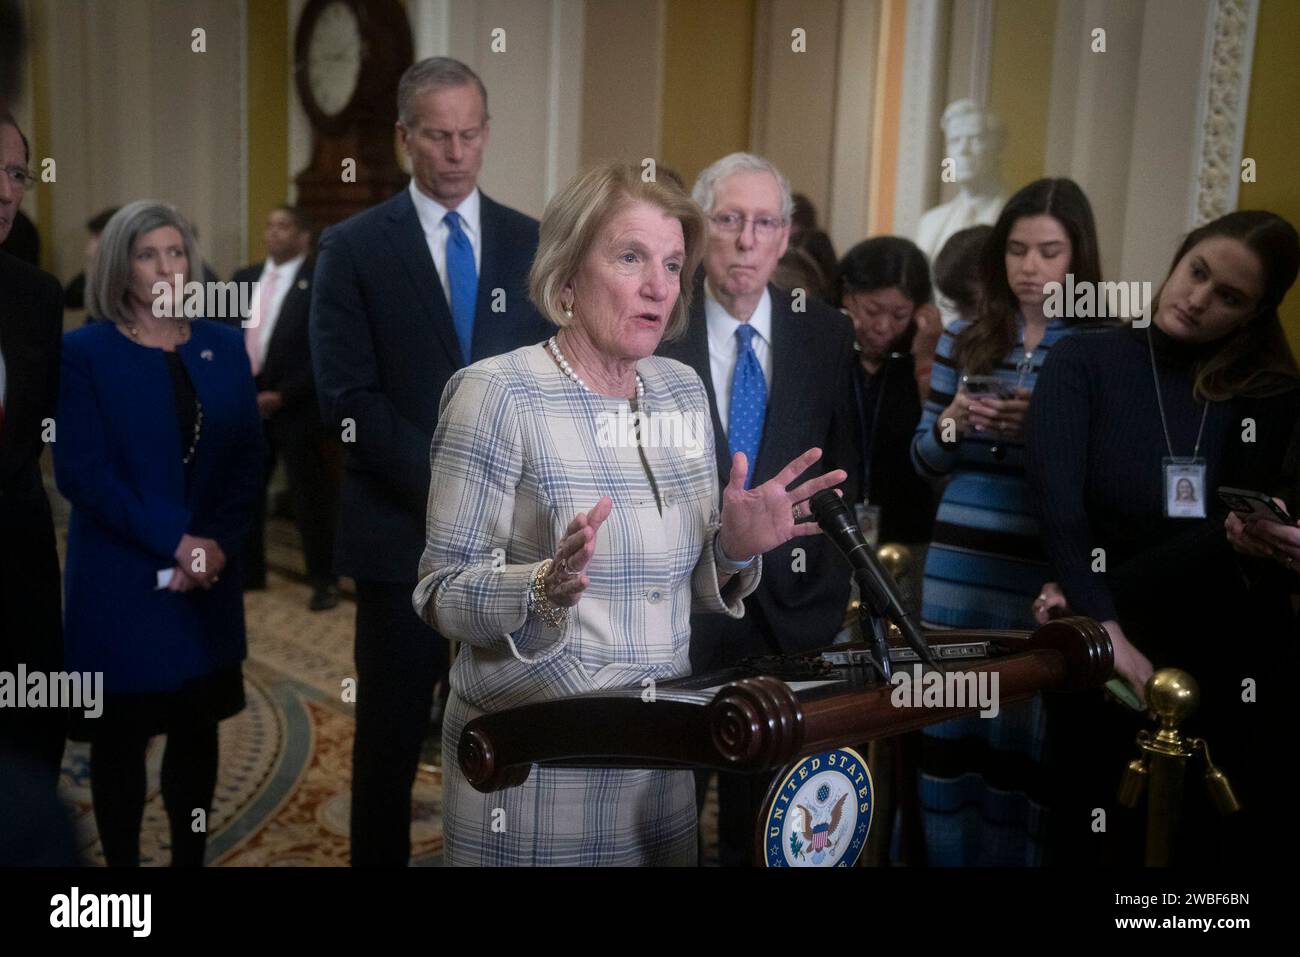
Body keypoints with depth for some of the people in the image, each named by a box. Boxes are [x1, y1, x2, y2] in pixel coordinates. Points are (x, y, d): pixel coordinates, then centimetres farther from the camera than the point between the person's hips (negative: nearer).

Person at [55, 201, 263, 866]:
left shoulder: (223, 345, 8)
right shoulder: (83, 351, -3)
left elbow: (248, 456, 4)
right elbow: (80, 471, -11)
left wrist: (217, 541, -11)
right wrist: (174, 540, -18)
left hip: (210, 576, 3)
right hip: (120, 580, -3)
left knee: (197, 729, 11)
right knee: (121, 737, 7)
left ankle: (191, 858, 25)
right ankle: (122, 862, 22)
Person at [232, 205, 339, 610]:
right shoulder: (244, 278, 12)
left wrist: (282, 395, -17)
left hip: (295, 408, -6)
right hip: (246, 401, 6)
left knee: (309, 497, 3)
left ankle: (323, 581, 15)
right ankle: (248, 571, 28)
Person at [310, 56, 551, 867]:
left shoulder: (533, 243, 7)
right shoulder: (354, 247, -1)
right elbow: (349, 399, -8)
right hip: (402, 529, -2)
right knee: (392, 730, 9)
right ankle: (380, 855, 26)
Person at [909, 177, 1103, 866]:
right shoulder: (964, 340, 7)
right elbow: (925, 463, 12)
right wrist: (951, 425, -9)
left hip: (1047, 570, -2)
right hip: (959, 563, 3)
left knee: (1027, 732, 1)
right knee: (949, 726, 8)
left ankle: (1019, 855, 20)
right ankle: (947, 856, 24)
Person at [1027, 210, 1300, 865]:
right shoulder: (1085, 362, -5)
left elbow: (1226, 536, -10)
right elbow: (1058, 499, -18)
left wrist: (1102, 600, -18)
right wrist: (1103, 624, -28)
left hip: (1228, 669, 1)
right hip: (1101, 664, -1)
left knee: (1215, 841, 14)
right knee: (1091, 839, 12)